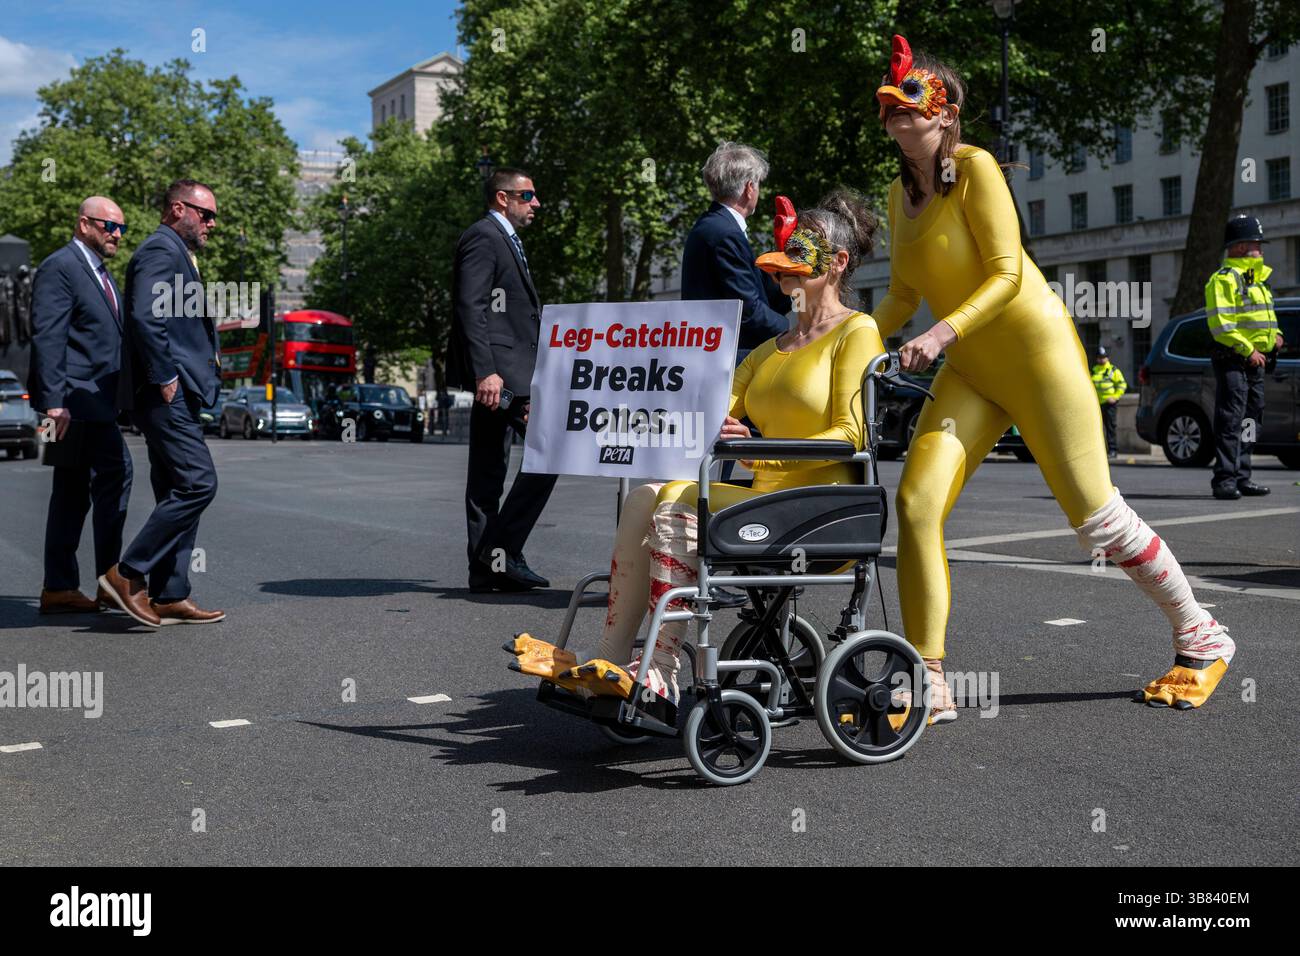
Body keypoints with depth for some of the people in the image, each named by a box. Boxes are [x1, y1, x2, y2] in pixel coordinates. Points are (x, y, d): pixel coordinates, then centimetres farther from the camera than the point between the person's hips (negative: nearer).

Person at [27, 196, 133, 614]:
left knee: (73, 493, 10)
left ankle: (59, 588, 14)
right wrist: (53, 401, -22)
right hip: (77, 398, -10)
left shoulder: (100, 273, 22)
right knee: (114, 475, -14)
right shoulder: (59, 267, -8)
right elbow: (47, 337, -16)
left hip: (93, 400, 10)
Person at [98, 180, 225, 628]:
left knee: (179, 493, 10)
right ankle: (128, 573, -8)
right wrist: (164, 377, -20)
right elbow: (145, 316, -23)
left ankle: (170, 597, 14)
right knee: (198, 483, -14)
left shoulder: (177, 254, 24)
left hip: (176, 394, 11)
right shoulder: (159, 251, -10)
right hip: (167, 394, -11)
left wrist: (209, 351, 12)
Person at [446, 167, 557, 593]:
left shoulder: (505, 241, 25)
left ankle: (486, 567, 12)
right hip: (500, 369, -11)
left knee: (488, 472, 9)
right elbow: (469, 307, -17)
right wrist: (484, 371, -24)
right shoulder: (482, 237, -7)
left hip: (505, 372, 11)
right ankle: (501, 547, -11)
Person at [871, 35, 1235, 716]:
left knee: (1094, 517, -2)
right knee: (916, 503, -12)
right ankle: (928, 686, -6)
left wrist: (943, 332, -30)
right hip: (970, 372, 7)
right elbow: (902, 298, 15)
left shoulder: (974, 168, -11)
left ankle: (1201, 639, 22)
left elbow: (1007, 272, -18)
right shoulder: (899, 193, 10)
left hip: (1035, 352, -6)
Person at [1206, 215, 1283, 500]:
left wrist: (1275, 335, 9)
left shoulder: (1258, 279, 22)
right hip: (1232, 361, -10)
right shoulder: (1223, 279, -9)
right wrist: (1248, 350, -22)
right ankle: (1224, 480, -13)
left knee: (1250, 420, 12)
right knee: (1230, 420, -12)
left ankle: (1241, 477, 18)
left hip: (1255, 361, 10)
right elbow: (1219, 322, -19)